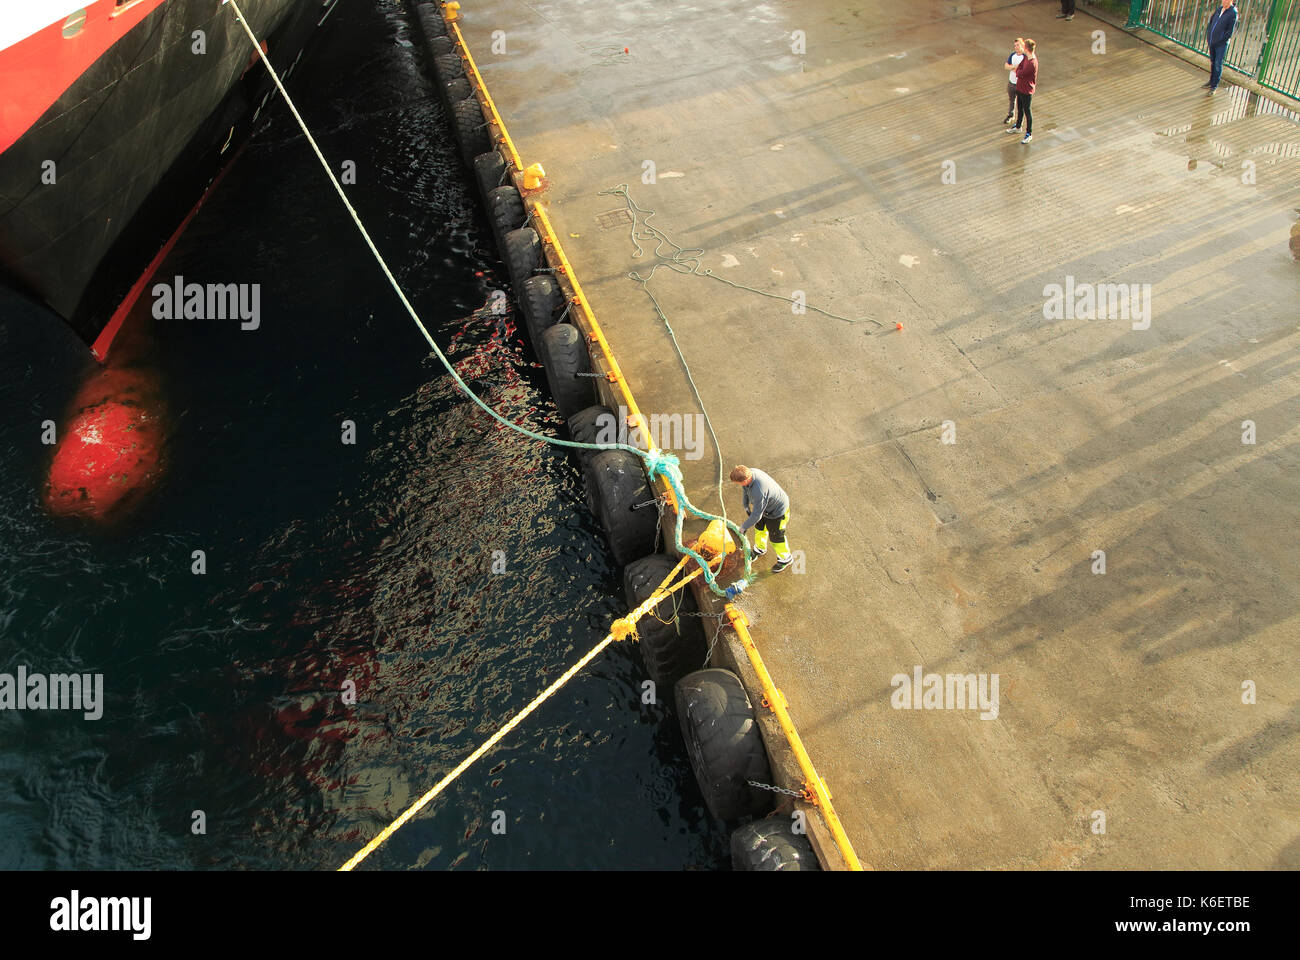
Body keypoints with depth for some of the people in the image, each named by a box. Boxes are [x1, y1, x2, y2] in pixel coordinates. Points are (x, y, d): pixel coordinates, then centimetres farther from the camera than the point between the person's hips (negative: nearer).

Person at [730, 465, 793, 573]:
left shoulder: (759, 491, -46)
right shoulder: (749, 472, -21)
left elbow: (757, 515, -33)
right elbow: (746, 489, 4)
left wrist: (744, 526, -18)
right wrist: (746, 505, 7)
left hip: (777, 512, -8)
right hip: (766, 507, 8)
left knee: (776, 537, 13)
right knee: (759, 528, 27)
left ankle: (785, 559, 40)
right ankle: (760, 550, 55)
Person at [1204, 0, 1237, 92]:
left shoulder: (1233, 13, -12)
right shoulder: (1219, 9, 7)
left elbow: (1230, 31, -13)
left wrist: (1219, 40, -13)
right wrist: (1207, 35, 9)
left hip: (1221, 44, -6)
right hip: (1212, 42, 6)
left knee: (1218, 65, -4)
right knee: (1212, 63, 16)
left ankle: (1214, 86, 2)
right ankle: (1211, 81, 30)